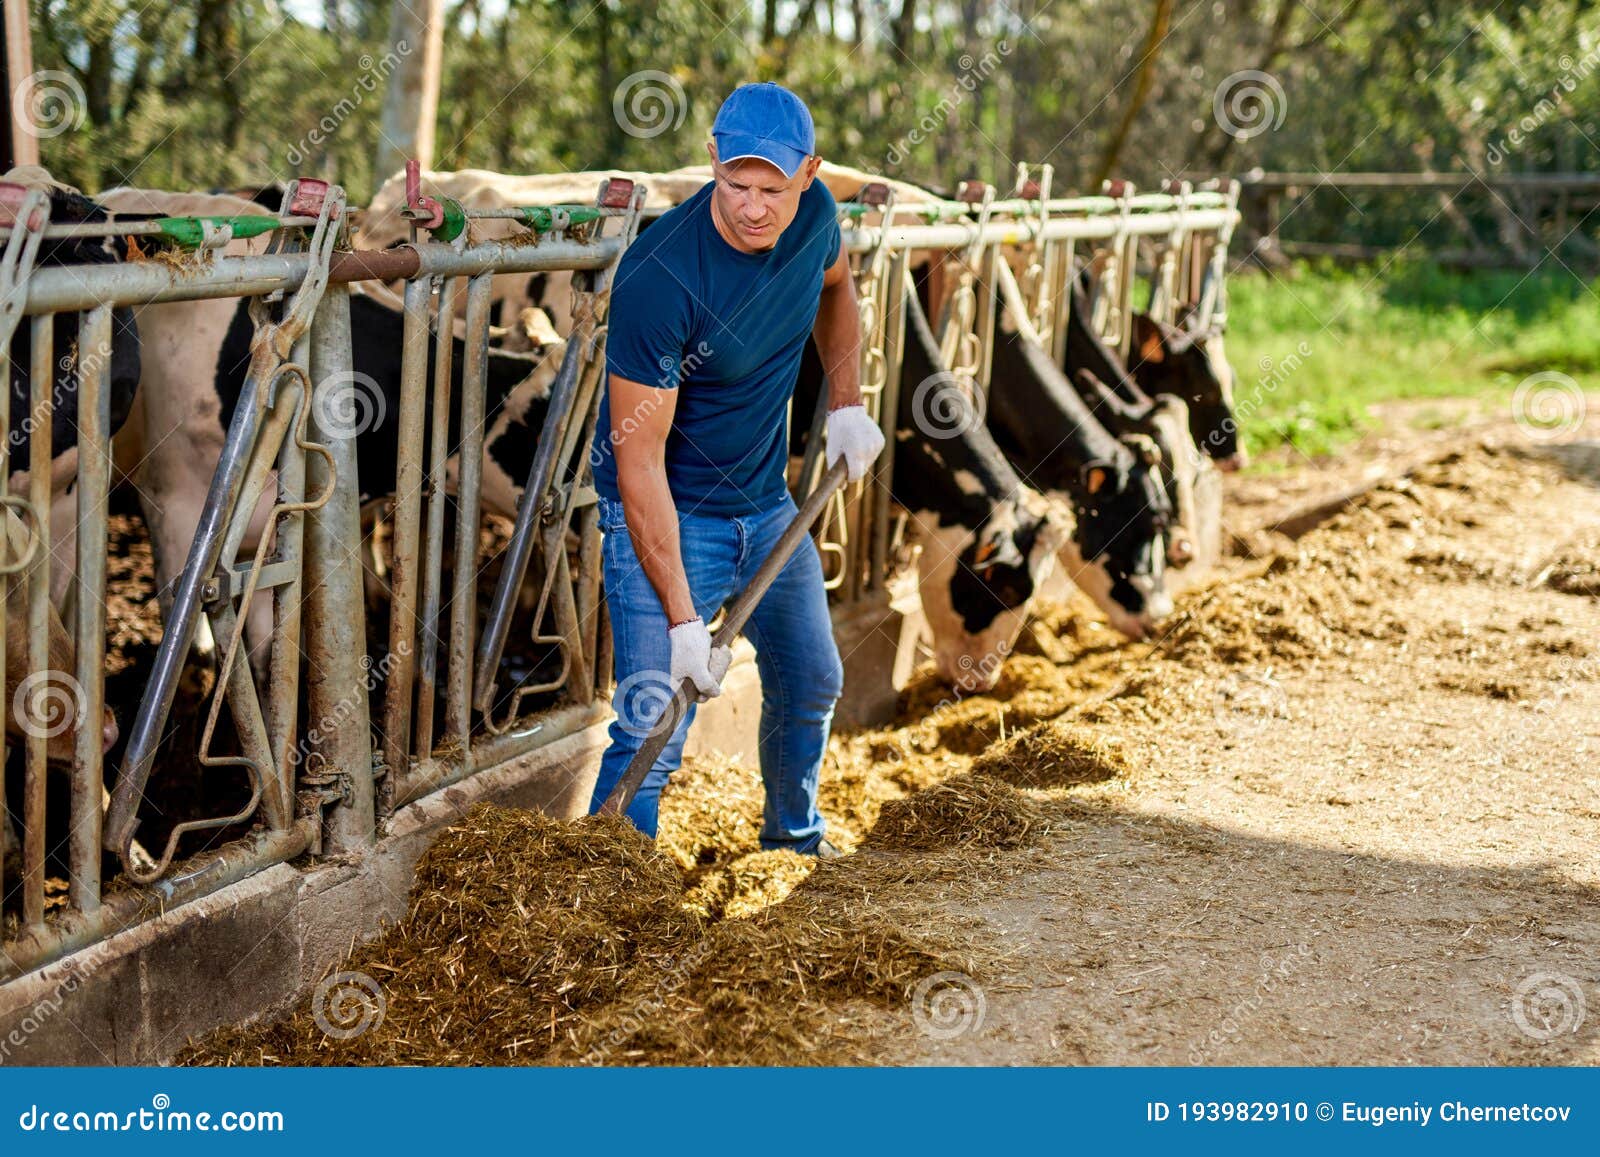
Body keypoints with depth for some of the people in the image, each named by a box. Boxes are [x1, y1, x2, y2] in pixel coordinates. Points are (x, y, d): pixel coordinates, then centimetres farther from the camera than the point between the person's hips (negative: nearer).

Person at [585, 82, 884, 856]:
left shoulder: (815, 215, -11)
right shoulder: (660, 275, -31)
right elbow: (638, 458, -28)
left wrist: (846, 402, 5)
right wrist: (683, 619, -29)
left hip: (766, 502, 7)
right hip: (667, 515, -7)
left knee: (812, 684, 21)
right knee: (652, 729, -15)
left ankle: (794, 837, 46)